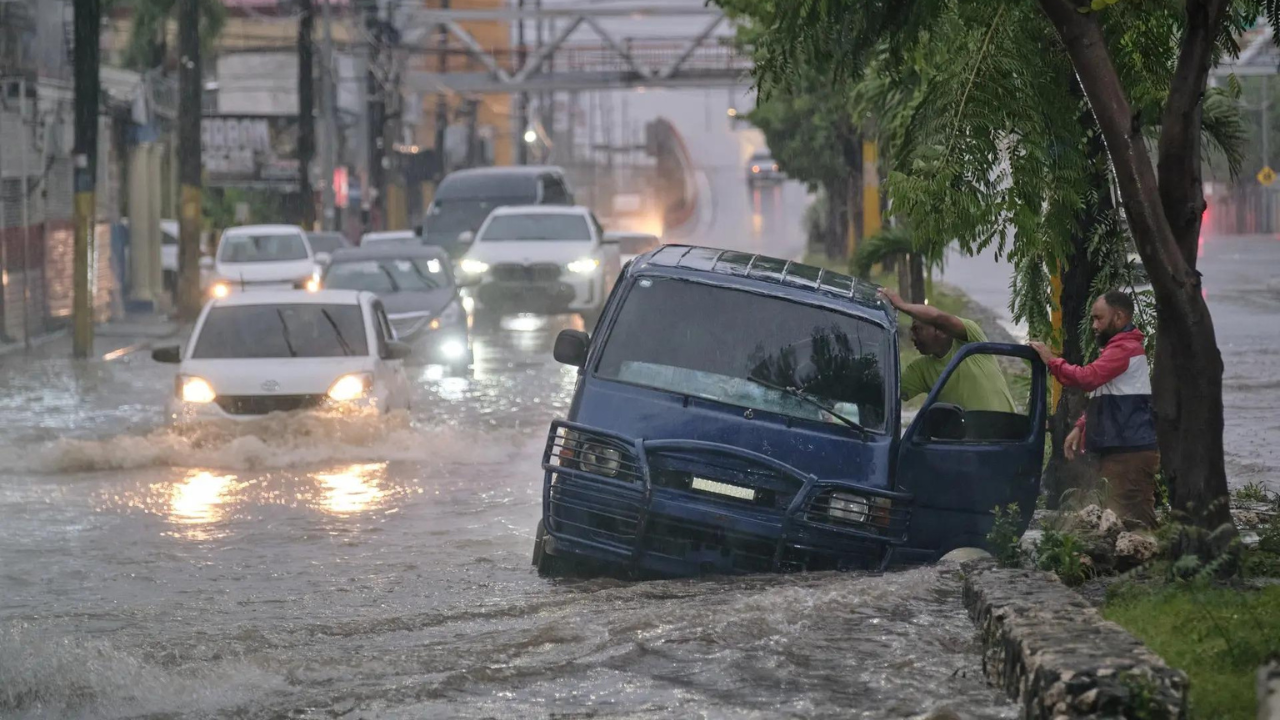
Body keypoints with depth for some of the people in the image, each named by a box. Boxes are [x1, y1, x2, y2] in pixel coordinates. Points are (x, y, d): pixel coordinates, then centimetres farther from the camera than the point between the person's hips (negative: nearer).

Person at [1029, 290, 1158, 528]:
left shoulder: (1125, 348, -12)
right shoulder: (1118, 347, 24)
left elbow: (1088, 377, -25)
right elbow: (1099, 397, 31)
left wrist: (1052, 361, -12)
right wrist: (1081, 427, 18)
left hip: (1129, 452, -11)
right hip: (1119, 448, 11)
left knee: (1126, 519, -15)